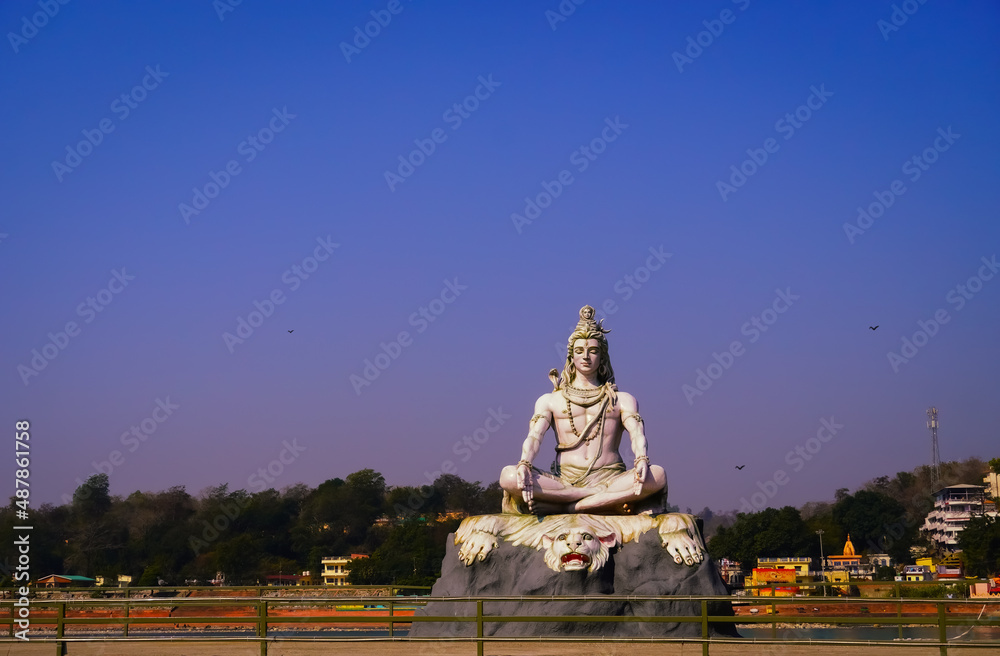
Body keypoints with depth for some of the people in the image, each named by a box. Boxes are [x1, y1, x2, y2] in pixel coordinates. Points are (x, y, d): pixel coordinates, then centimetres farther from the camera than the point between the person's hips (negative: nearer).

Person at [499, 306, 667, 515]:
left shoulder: (622, 400, 17)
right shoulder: (550, 401, 18)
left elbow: (636, 433, -2)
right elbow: (534, 436, 1)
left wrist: (642, 461, -27)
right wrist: (524, 465, -24)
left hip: (609, 478, 0)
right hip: (565, 481, 0)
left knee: (658, 475, -33)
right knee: (508, 476, -30)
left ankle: (568, 507, -31)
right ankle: (610, 499, -30)